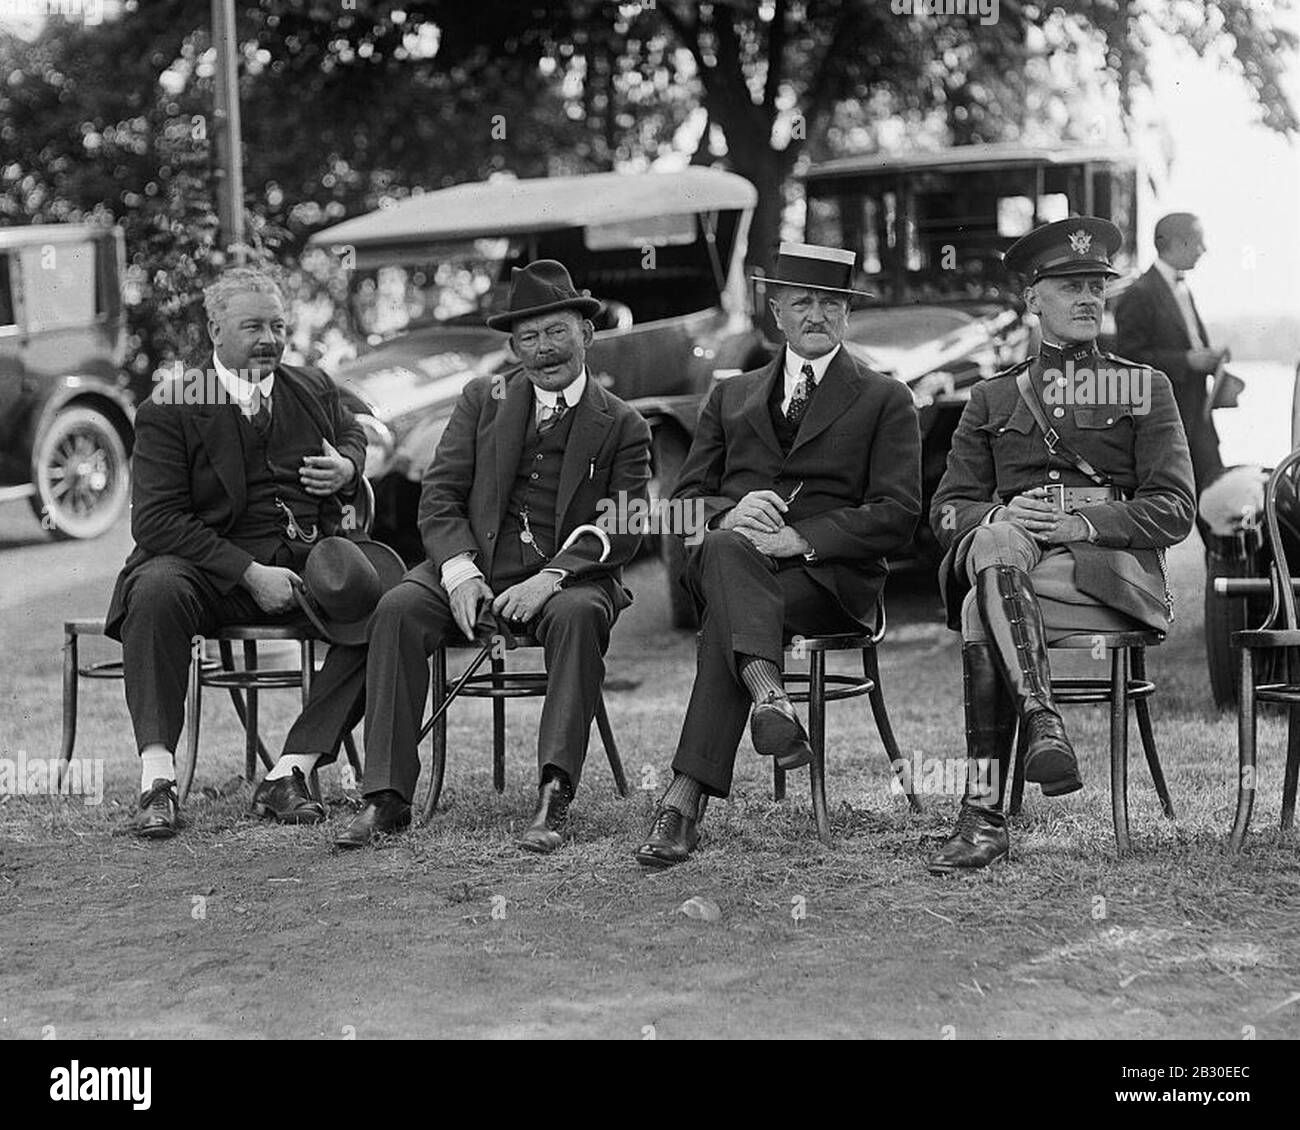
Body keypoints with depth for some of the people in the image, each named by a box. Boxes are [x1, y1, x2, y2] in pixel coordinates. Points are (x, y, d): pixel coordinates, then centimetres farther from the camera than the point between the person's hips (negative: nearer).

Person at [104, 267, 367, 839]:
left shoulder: (314, 389, 14)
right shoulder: (168, 410, -3)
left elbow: (352, 433, 36)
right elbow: (156, 521, -10)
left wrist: (348, 468, 8)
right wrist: (250, 573, -20)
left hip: (309, 556, 3)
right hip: (215, 569, -3)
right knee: (157, 591, -37)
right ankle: (157, 777, -33)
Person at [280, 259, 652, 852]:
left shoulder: (622, 425, 8)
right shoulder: (483, 399, 14)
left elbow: (620, 532, -2)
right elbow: (439, 493, 7)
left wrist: (551, 578, -20)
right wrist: (460, 571, -13)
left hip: (569, 576, -2)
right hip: (475, 564, 2)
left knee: (577, 616, -37)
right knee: (397, 609, -27)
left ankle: (554, 798, -40)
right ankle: (386, 798, -29)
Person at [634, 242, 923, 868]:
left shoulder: (885, 400, 15)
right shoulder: (730, 395, 26)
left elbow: (897, 513, 2)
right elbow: (687, 495, 18)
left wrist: (801, 537, -14)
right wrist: (728, 514, -8)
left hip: (828, 574, -2)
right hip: (725, 556, 2)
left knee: (724, 621, -35)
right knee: (725, 548, -38)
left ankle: (684, 798, -43)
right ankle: (768, 696, -57)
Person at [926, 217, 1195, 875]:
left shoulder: (1145, 388, 17)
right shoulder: (992, 398, 23)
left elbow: (1173, 511, 5)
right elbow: (947, 508, 14)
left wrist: (1084, 522, -14)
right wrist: (999, 519, -11)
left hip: (1116, 570, -2)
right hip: (1011, 554, 2)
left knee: (982, 611, -33)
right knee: (998, 544, -38)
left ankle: (984, 812, -40)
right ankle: (1041, 718, -48)